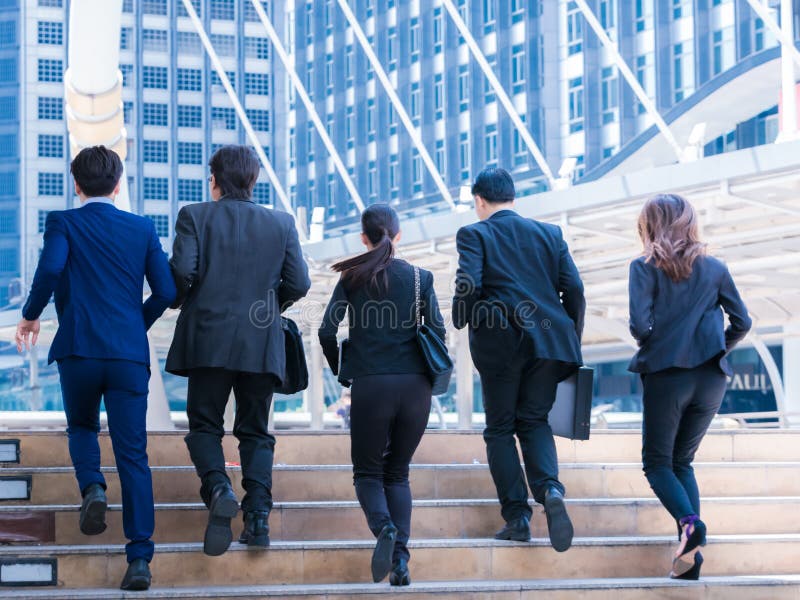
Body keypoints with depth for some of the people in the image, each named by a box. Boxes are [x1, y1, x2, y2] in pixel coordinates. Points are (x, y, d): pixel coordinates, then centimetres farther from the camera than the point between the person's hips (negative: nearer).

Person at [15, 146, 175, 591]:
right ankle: (140, 558, -5)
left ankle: (92, 487, -5)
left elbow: (50, 268, -17)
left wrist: (31, 315, -2)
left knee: (82, 428, 25)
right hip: (130, 353, 1)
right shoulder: (142, 228, 10)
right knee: (133, 455, 2)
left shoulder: (63, 223, 3)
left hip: (79, 349, -1)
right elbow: (166, 292, 5)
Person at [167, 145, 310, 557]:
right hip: (262, 343, 2)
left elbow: (183, 269, -12)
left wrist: (179, 300, 9)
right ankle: (258, 517, -1)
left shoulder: (194, 217, -1)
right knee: (255, 431, 10)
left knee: (204, 426, 6)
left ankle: (218, 489, -21)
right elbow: (298, 283, 2)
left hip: (209, 340, -2)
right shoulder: (281, 223, 6)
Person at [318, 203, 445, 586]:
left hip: (370, 384, -2)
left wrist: (340, 371, 13)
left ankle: (384, 527, -22)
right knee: (398, 471, 14)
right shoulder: (419, 278, 5)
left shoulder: (352, 278, 3)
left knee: (368, 471, 10)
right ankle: (400, 557, -3)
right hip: (415, 385, 2)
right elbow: (437, 331, 0)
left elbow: (327, 331, -3)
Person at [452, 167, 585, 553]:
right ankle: (549, 489, -14)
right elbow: (573, 288, 7)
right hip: (549, 341, 3)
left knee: (500, 428, 8)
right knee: (535, 421, 13)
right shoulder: (549, 233, 13)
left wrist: (461, 320, 6)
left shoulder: (474, 235, 2)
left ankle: (516, 516, 3)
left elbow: (469, 285, -13)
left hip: (499, 343, -3)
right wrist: (573, 343, 14)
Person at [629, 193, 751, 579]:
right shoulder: (714, 269, 7)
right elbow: (741, 322, 6)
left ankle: (688, 522, -20)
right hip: (710, 380, 4)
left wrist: (649, 343, 6)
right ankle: (691, 549, 2)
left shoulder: (645, 268, -5)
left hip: (665, 374, -4)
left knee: (657, 462, 9)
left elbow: (639, 325, -14)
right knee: (682, 461, 17)